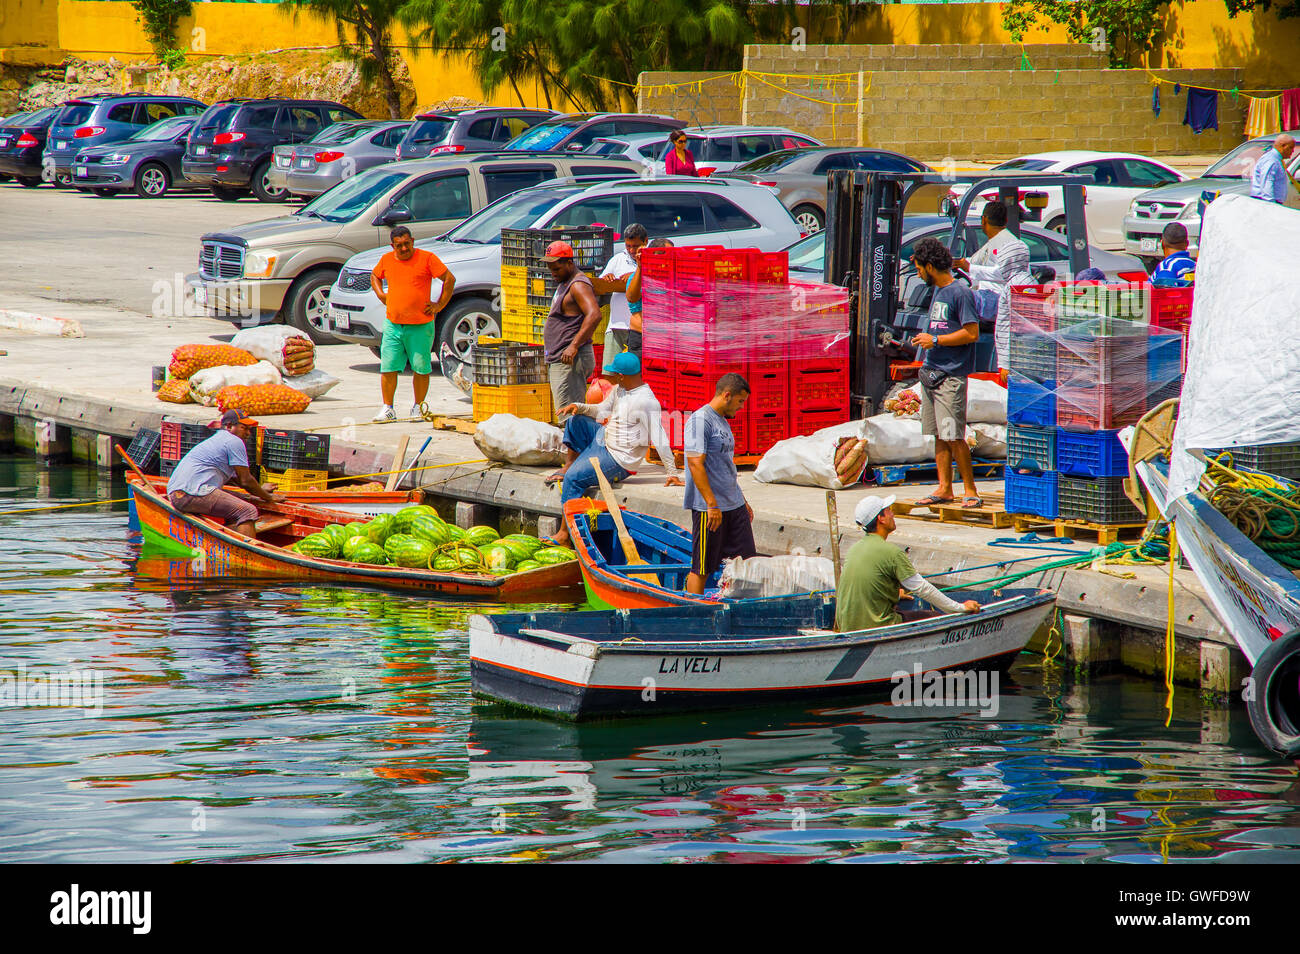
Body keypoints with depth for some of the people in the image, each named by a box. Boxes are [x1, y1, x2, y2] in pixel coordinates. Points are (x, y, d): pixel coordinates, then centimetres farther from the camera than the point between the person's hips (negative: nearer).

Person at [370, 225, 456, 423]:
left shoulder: (427, 258, -3)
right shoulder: (387, 260, 10)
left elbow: (449, 279, -1)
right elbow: (375, 276, 30)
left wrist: (439, 305, -4)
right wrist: (380, 294, 13)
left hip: (420, 326, -3)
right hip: (393, 325, 3)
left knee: (421, 369, 2)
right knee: (388, 368, -2)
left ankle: (418, 407, 15)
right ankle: (387, 408, 6)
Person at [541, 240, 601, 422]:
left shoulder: (579, 285, -13)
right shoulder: (563, 283, 19)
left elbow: (594, 315, -28)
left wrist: (574, 346, -30)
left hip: (571, 359, -11)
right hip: (558, 359, 11)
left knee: (568, 417, -15)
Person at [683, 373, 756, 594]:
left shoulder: (723, 422, 17)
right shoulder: (700, 420, -13)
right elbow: (696, 464, -19)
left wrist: (742, 501, 26)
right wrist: (711, 504, -23)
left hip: (734, 506, 9)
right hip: (708, 507, -9)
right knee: (702, 568, -3)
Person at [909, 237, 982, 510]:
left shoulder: (960, 293, -10)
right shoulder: (937, 291, 17)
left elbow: (971, 333, -15)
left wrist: (935, 340, -13)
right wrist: (925, 339, 14)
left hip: (951, 375, -9)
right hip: (931, 373, 9)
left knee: (953, 436, -11)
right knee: (939, 436, 8)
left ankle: (970, 490, -6)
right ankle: (944, 489, 10)